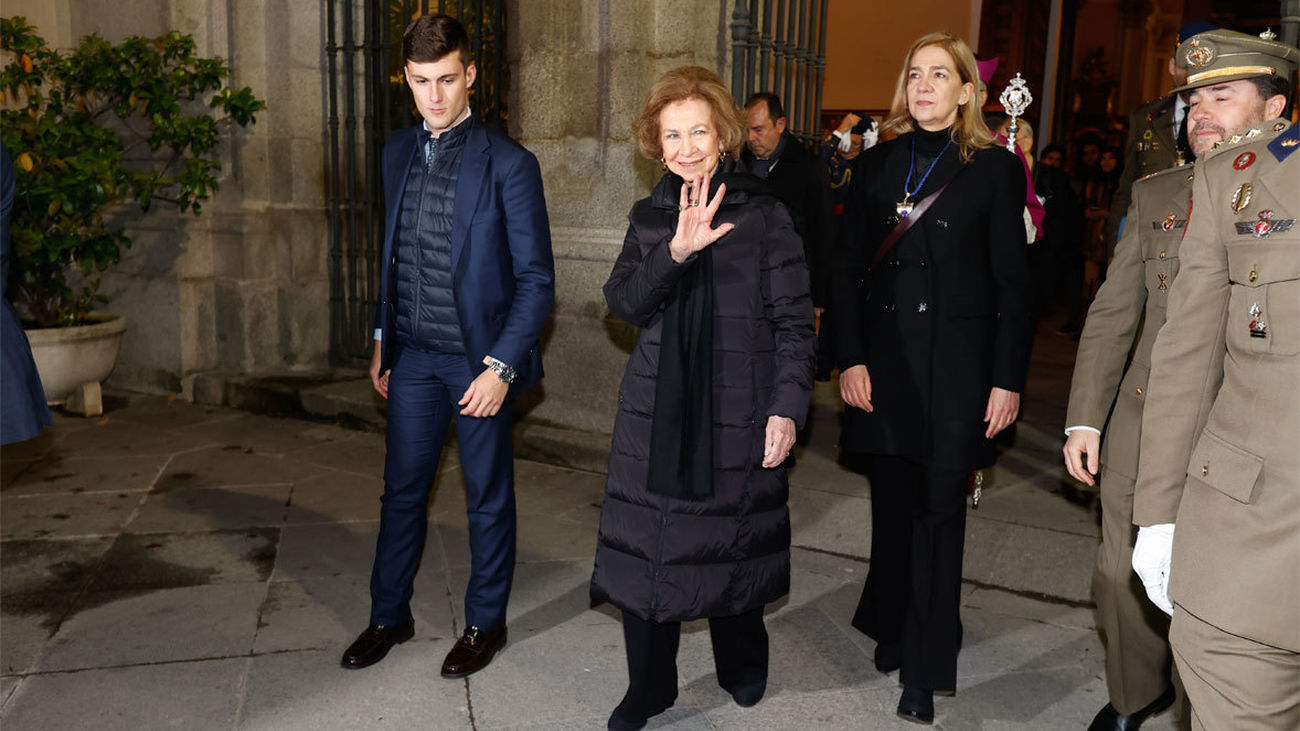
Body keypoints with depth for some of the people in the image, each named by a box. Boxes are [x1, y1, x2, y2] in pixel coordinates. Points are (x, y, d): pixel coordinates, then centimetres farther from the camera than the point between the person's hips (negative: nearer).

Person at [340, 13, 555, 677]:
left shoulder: (508, 163, -12)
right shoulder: (398, 151, 7)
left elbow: (536, 279, -12)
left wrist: (501, 366, -17)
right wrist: (382, 339, 15)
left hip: (480, 360, -5)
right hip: (413, 357, 5)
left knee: (488, 498, 10)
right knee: (402, 490, 15)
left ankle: (485, 623, 28)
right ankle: (388, 615, 33)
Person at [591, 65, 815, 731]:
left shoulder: (763, 215, -2)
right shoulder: (649, 217, 8)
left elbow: (793, 322, -3)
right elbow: (622, 302, -7)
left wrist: (788, 407, -12)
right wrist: (675, 253, -22)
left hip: (738, 414, -2)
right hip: (656, 409, 3)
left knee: (732, 540, 12)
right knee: (645, 548, 5)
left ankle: (741, 665, 39)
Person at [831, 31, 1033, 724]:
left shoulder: (995, 168, 0)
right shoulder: (877, 165, 8)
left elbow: (1012, 282, -1)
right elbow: (849, 270, 6)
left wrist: (1008, 379, -6)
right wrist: (850, 358, -3)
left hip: (958, 365, -2)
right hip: (885, 359, 3)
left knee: (940, 507, 1)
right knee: (892, 501, 11)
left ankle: (924, 669, 12)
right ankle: (895, 624, 31)